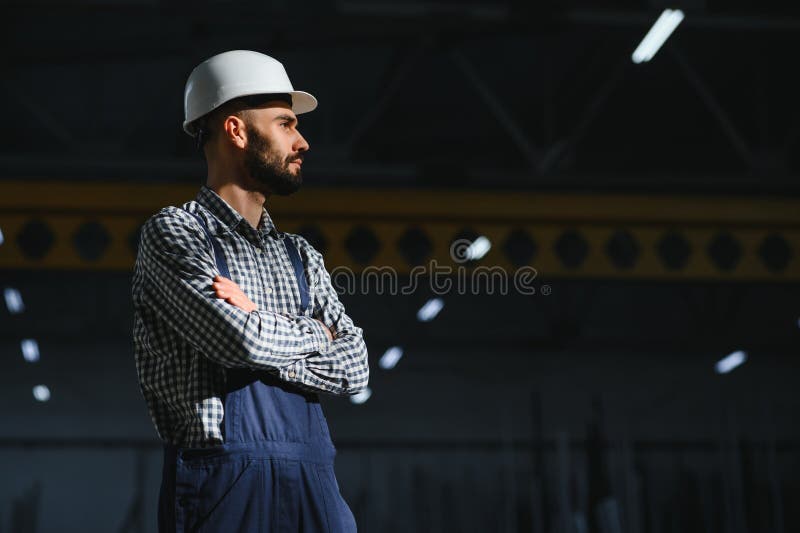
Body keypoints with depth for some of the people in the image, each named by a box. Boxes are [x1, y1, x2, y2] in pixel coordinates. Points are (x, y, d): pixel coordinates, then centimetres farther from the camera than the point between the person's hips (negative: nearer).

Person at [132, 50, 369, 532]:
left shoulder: (301, 257, 18)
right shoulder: (172, 234, 0)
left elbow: (354, 368, 6)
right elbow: (240, 339, -15)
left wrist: (260, 331, -6)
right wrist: (312, 332, 3)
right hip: (221, 484, -5)